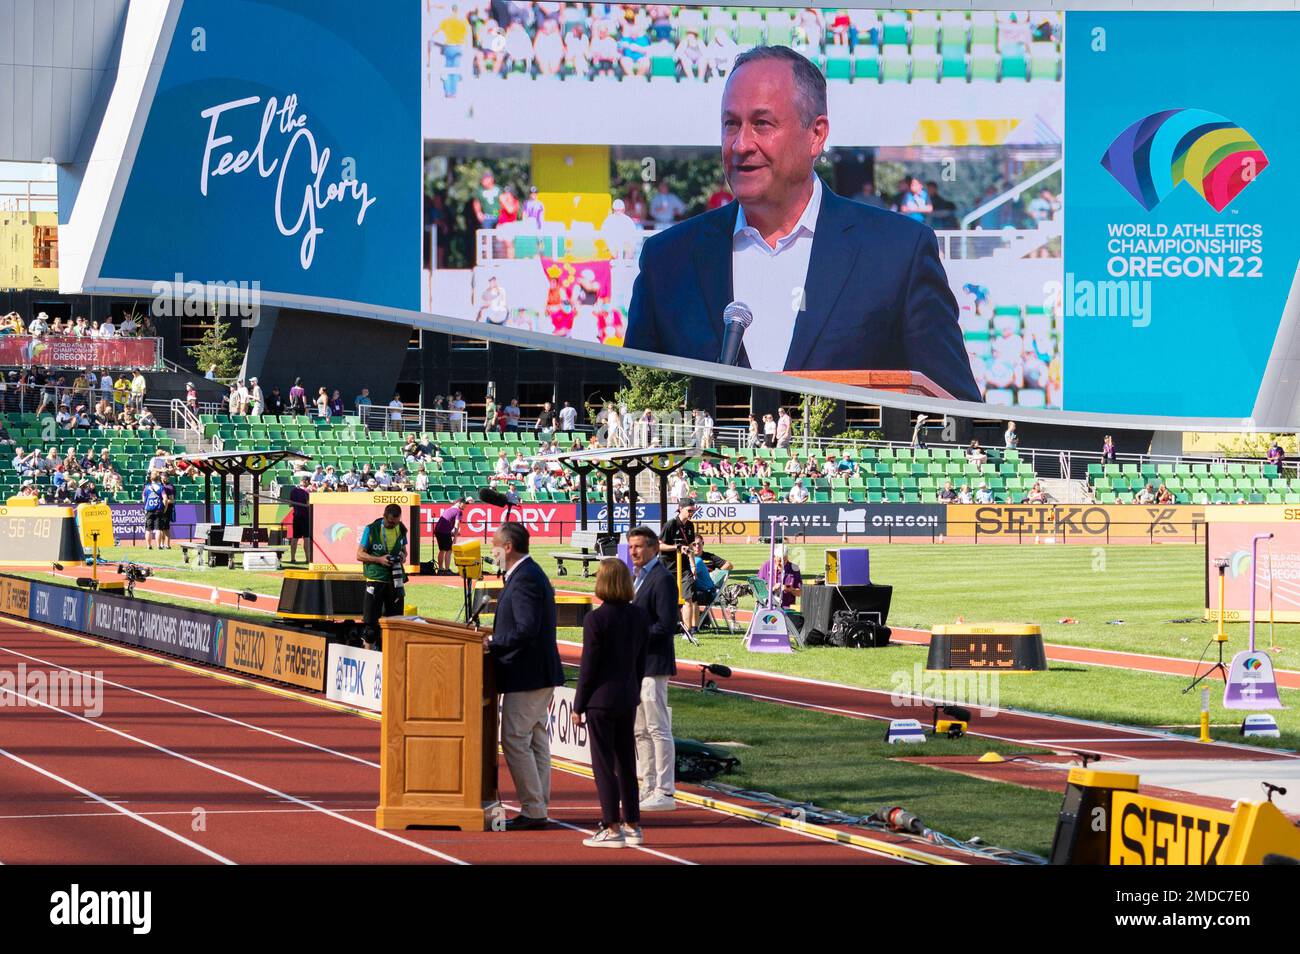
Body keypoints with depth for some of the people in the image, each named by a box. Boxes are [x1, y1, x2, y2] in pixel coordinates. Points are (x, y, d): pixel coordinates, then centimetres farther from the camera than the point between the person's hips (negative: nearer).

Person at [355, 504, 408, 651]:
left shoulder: (401, 529, 7)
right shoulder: (372, 529, -7)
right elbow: (360, 555, -5)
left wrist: (403, 556, -3)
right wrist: (379, 560, -19)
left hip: (395, 580, 4)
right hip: (376, 579, -4)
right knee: (371, 621, -2)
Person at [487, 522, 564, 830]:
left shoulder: (524, 579, -18)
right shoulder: (530, 574, 16)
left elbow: (527, 630, -25)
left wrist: (492, 644, -16)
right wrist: (496, 640, 14)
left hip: (525, 675, -11)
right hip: (538, 673, 11)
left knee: (515, 741, -8)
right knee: (536, 741, 12)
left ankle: (532, 810, -6)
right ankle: (538, 808, 15)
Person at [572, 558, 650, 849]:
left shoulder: (596, 619, -15)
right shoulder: (640, 616, 3)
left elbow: (588, 666, -12)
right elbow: (641, 662, 9)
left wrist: (578, 705, -5)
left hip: (601, 698, -6)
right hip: (628, 699, 6)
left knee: (604, 765, -1)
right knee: (626, 763, 14)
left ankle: (612, 829, 0)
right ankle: (632, 825, 18)